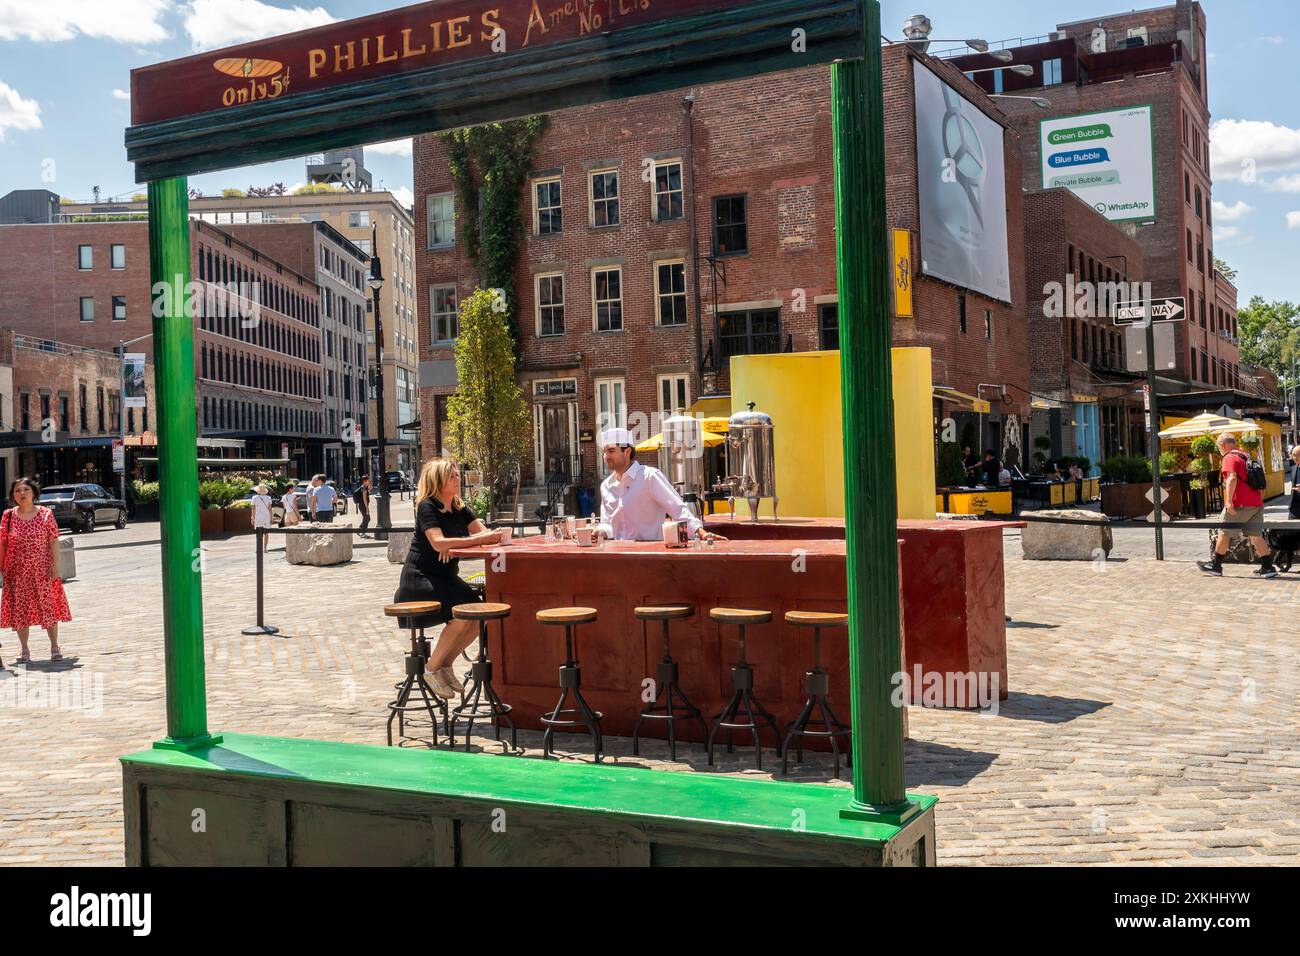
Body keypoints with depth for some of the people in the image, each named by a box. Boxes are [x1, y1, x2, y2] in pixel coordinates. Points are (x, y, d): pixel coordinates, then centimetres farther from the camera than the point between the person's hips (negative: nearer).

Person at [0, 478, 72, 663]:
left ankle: (54, 647, 14)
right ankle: (24, 651, 16)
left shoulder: (46, 514, -3)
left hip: (42, 570, -1)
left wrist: (55, 565, -10)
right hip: (17, 571, 1)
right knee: (20, 609, 6)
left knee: (49, 606, 3)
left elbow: (54, 541, -4)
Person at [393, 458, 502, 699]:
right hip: (419, 579, -7)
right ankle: (432, 669, -9)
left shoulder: (459, 509, 9)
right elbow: (438, 543, -27)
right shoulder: (427, 507, -12)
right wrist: (480, 539, -32)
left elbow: (484, 532, -5)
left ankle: (445, 664, 4)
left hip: (446, 578, 7)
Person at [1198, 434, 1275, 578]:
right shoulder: (1245, 456, 19)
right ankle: (1267, 568, 3)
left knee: (1224, 532, 4)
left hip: (1240, 504, -8)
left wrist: (1229, 500, -27)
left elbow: (1232, 477, -23)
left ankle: (1215, 565, 13)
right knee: (1256, 535, 8)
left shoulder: (1229, 458, -8)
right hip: (1256, 503, 8)